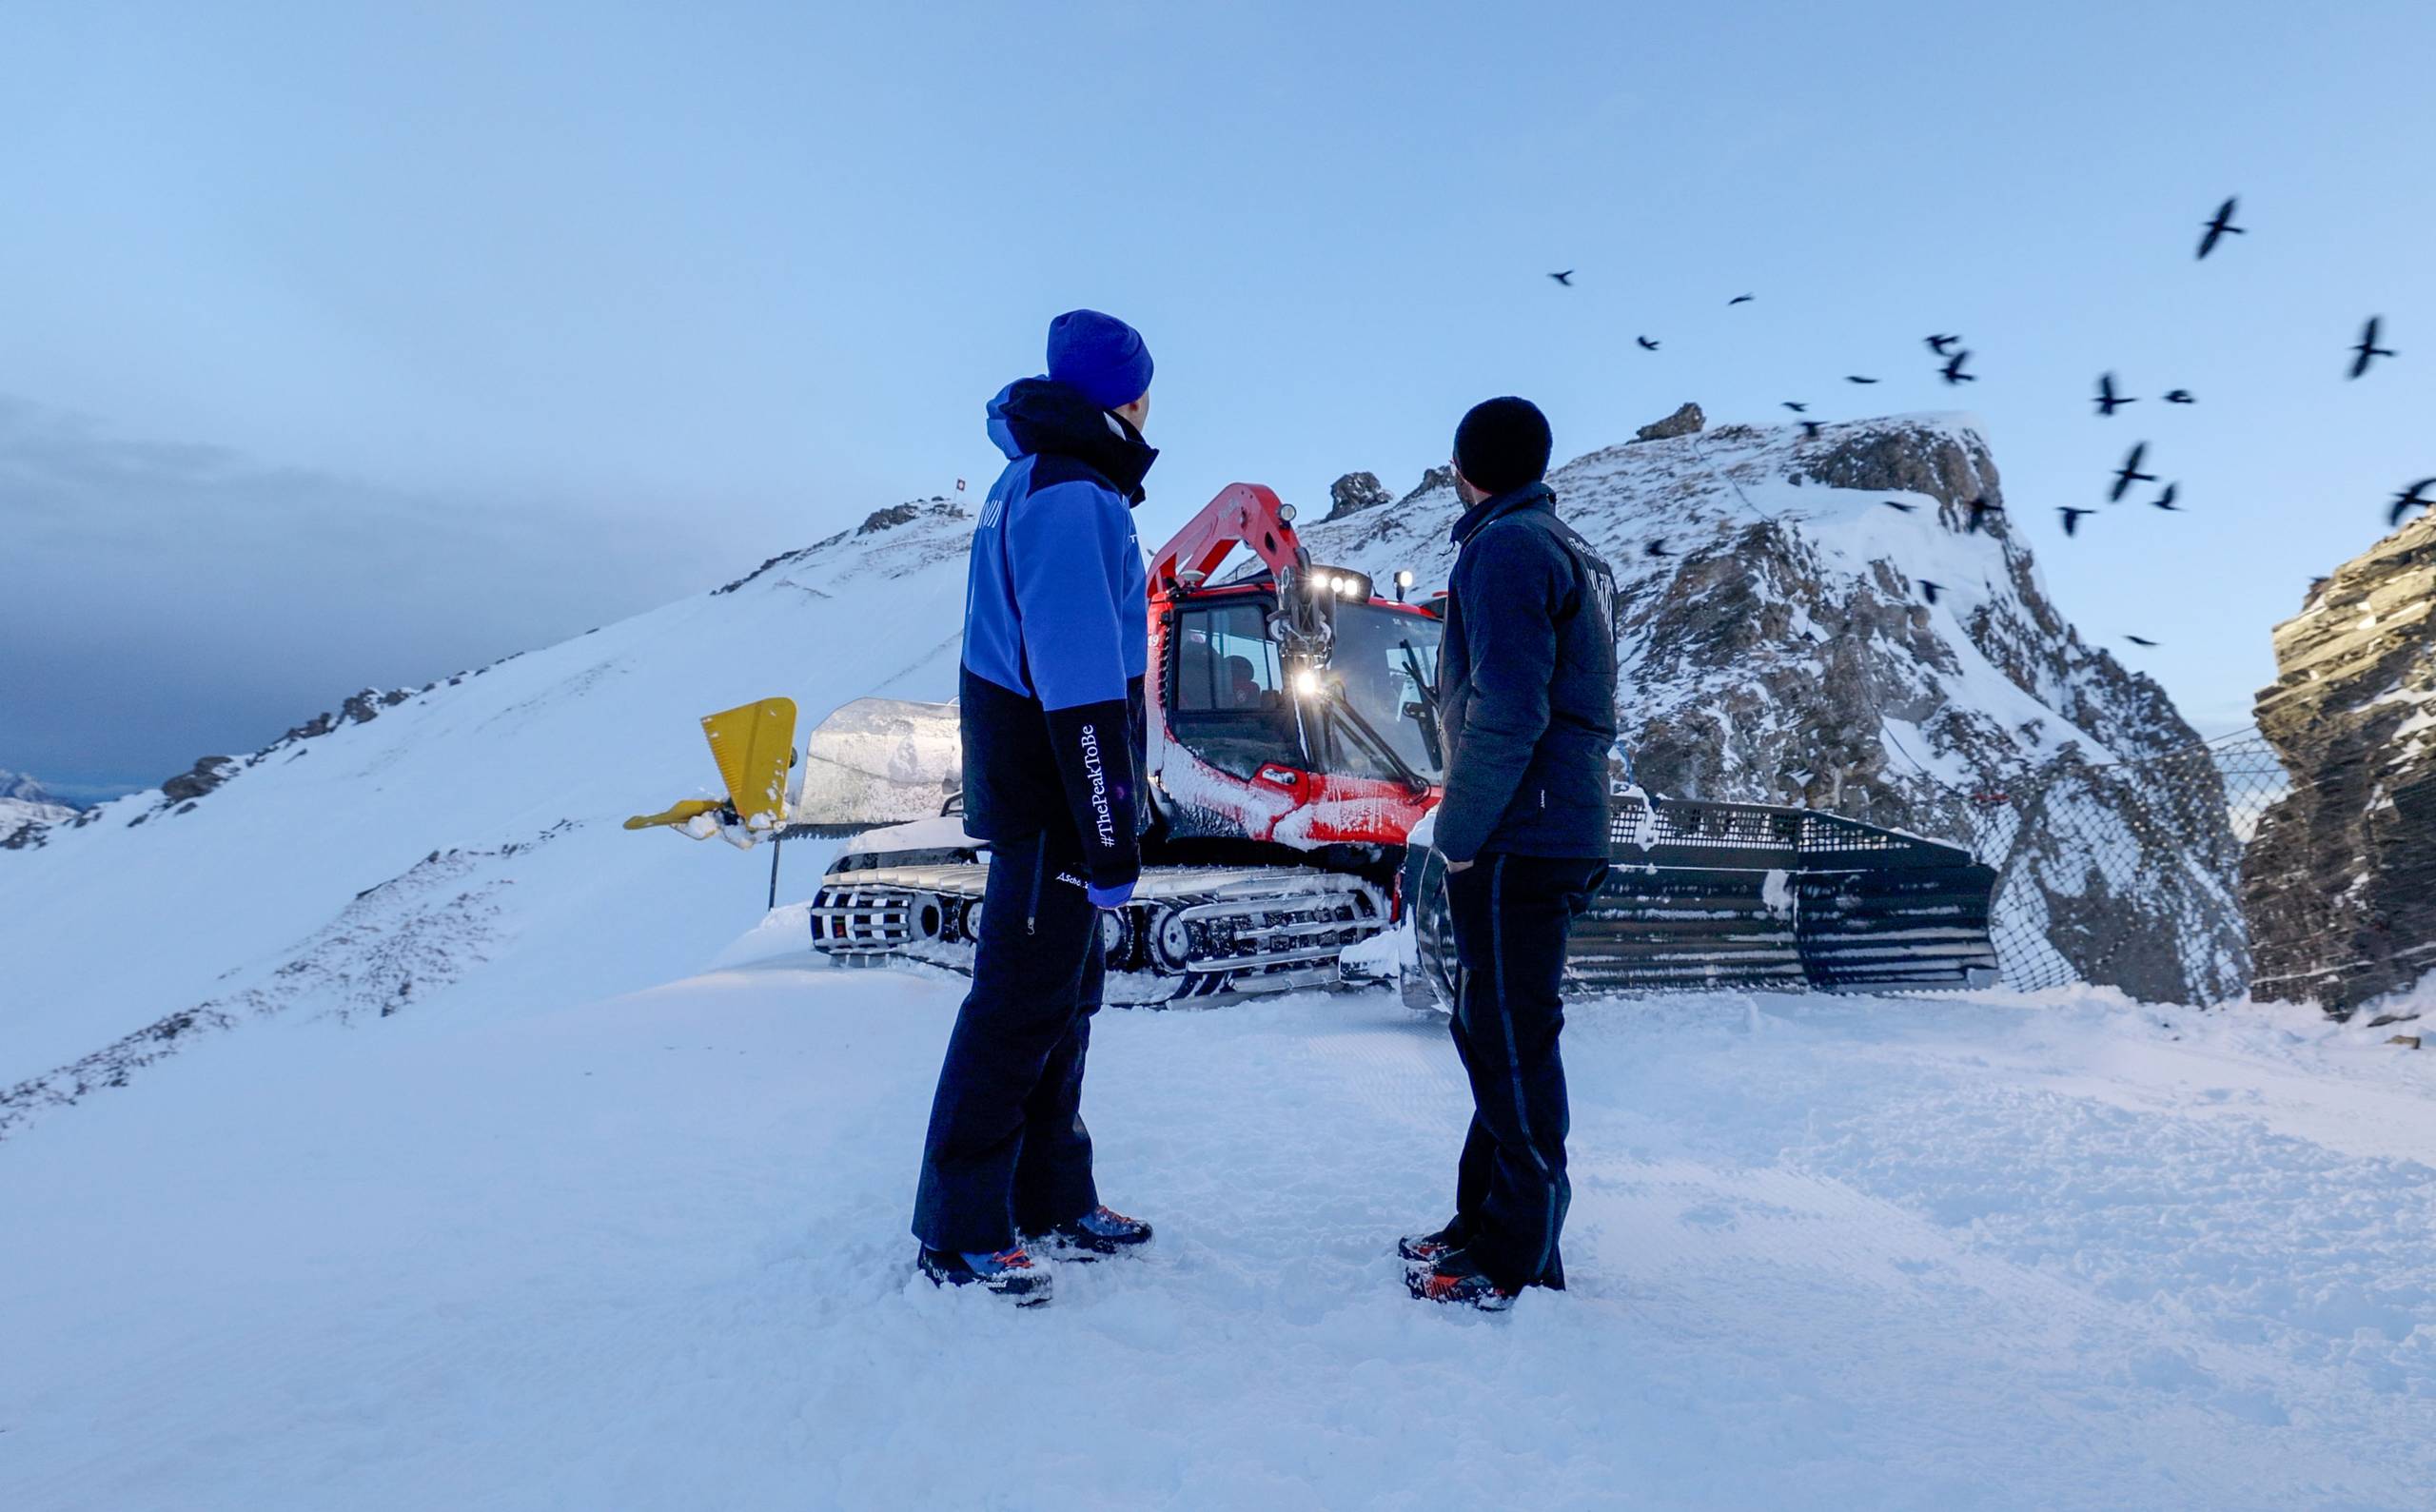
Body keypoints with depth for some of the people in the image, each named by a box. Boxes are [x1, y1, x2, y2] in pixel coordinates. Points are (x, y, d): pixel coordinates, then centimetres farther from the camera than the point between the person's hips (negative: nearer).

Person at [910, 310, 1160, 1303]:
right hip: (1054, 801, -10)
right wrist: (1110, 836, -23)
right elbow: (1082, 685, -23)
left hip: (1033, 790, 10)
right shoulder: (1069, 498, -17)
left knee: (1062, 995, 15)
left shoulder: (1038, 484, 16)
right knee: (1021, 1004, -2)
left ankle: (1051, 1200, 27)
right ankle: (959, 1231, 9)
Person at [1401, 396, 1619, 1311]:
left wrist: (1459, 833, -13)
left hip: (1516, 845, -10)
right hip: (1564, 834, 10)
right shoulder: (1568, 550, 21)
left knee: (1510, 1040, -5)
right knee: (1499, 1034, 16)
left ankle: (1516, 1262, 3)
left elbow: (1507, 710, -21)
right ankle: (1488, 1224, 26)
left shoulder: (1505, 547, -10)